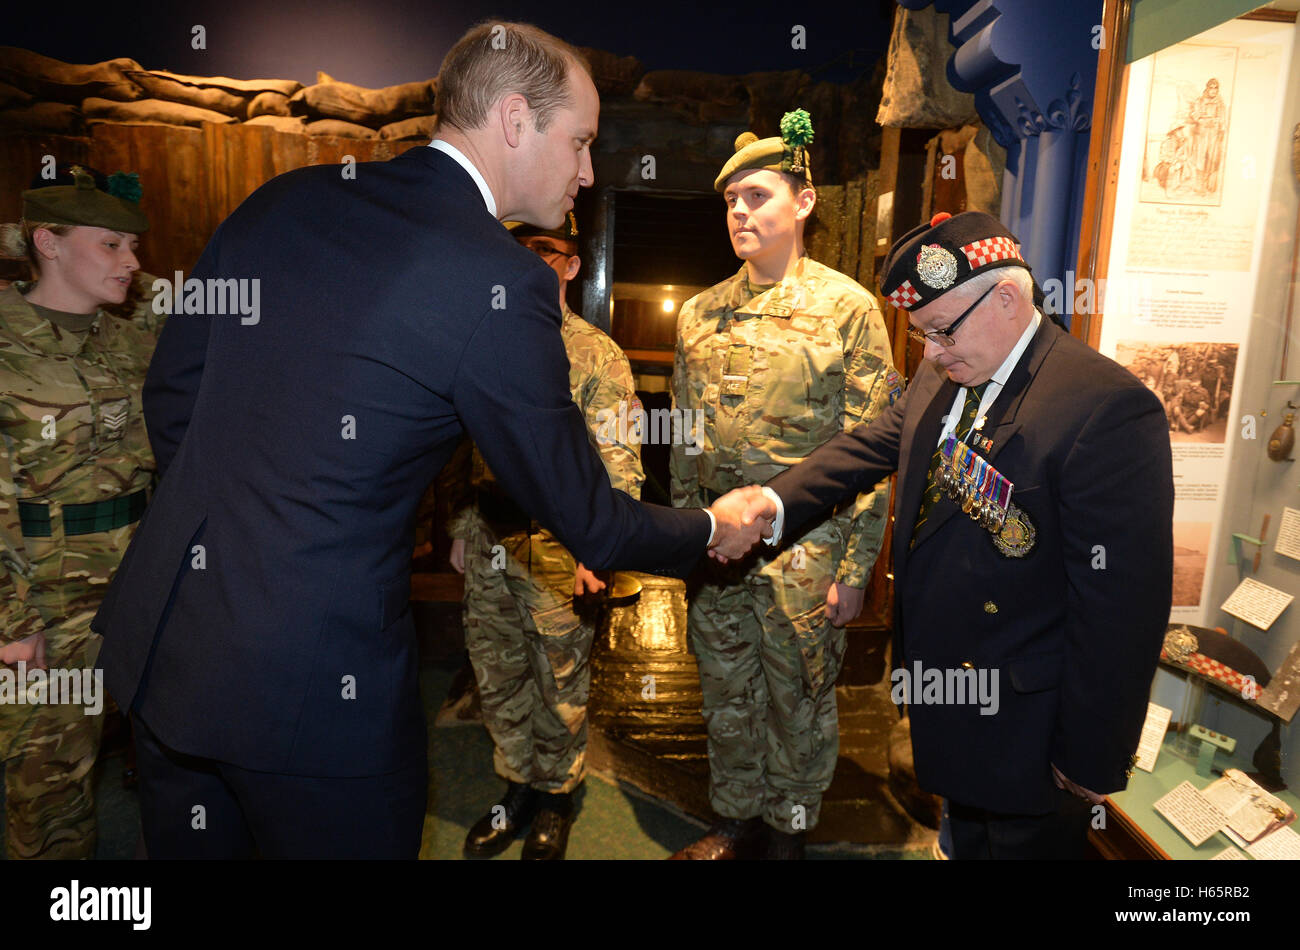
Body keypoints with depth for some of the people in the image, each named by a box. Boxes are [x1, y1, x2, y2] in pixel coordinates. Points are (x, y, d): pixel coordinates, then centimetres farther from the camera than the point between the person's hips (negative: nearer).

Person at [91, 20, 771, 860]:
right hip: (314, 685, -7)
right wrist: (712, 529, 8)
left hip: (161, 639, 8)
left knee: (191, 842, 27)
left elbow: (170, 391, 11)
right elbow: (587, 524, -10)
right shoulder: (499, 282, -18)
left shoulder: (284, 199, 3)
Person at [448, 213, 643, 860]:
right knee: (498, 680, 16)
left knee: (559, 686, 9)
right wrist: (462, 527, 15)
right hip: (488, 546, 5)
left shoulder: (597, 356, -6)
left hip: (556, 550, -5)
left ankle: (556, 796, 31)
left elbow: (619, 463, -11)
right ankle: (518, 788, 35)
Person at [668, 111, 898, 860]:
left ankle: (789, 831, 34)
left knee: (799, 701, 11)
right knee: (728, 696, 17)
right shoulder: (700, 314, 7)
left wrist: (856, 568, -12)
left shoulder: (849, 308, -7)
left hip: (803, 548, -4)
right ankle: (737, 820, 38)